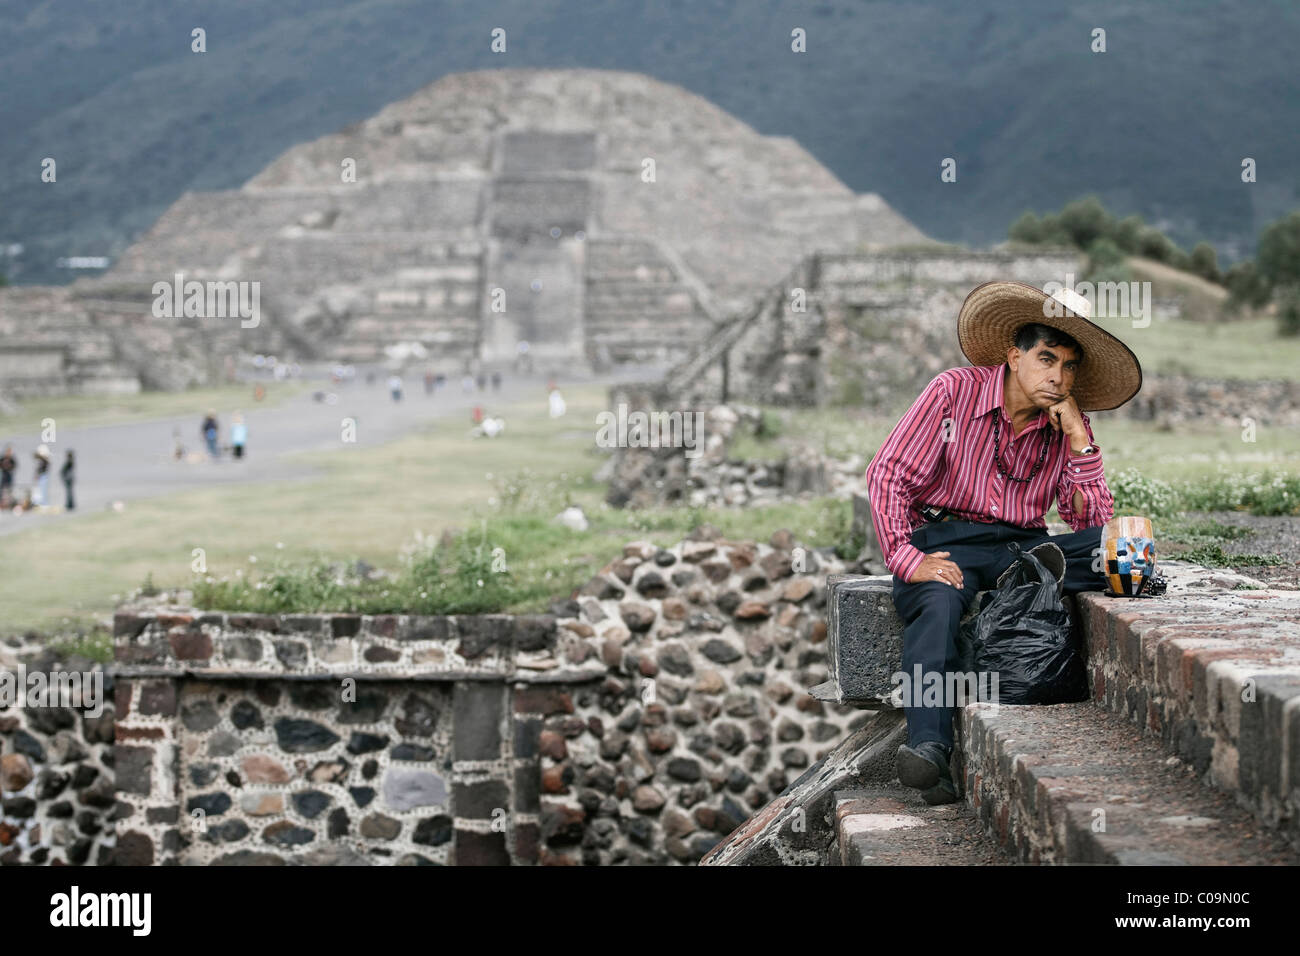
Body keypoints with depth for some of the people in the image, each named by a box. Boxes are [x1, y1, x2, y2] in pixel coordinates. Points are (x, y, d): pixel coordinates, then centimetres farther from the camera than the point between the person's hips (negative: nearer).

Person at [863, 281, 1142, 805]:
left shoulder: (1070, 427, 9)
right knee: (937, 605, -39)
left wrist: (1078, 439, -8)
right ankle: (930, 750, -52)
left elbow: (1095, 523, 1)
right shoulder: (956, 390, -2)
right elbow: (888, 473, -6)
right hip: (946, 539, -4)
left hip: (1023, 545, 4)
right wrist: (907, 559, -19)